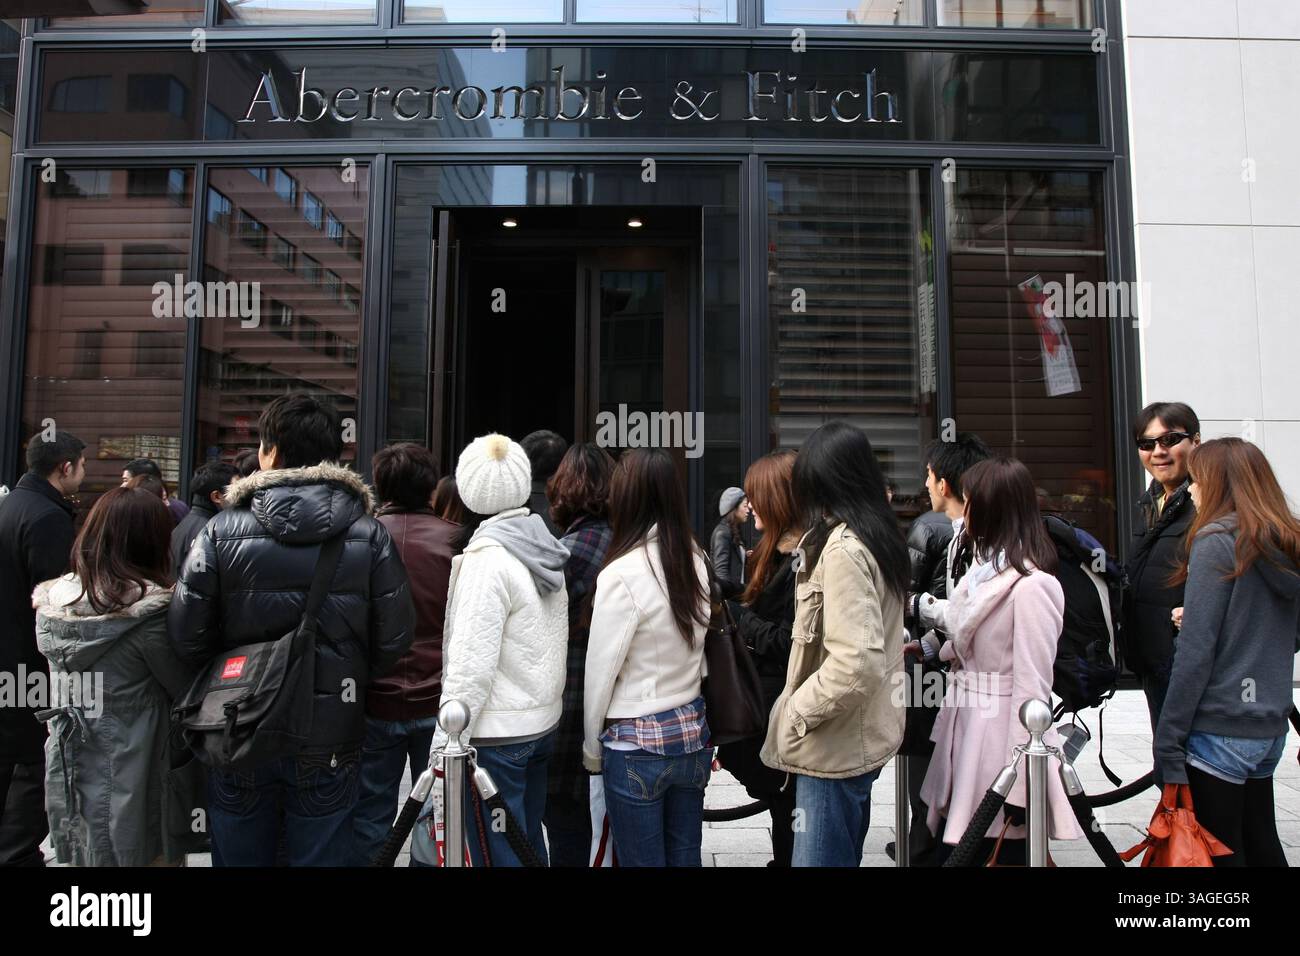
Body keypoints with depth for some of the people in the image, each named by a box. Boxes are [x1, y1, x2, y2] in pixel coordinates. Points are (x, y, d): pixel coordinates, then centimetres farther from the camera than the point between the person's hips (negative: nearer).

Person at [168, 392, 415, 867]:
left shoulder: (220, 531, -11)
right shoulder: (369, 534, -9)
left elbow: (185, 639, -10)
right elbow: (394, 638, -10)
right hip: (329, 743, 0)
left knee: (240, 856, 19)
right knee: (321, 856, 14)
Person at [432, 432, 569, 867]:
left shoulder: (487, 557, -17)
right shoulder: (545, 546, 5)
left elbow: (472, 660, -20)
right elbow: (557, 640, 8)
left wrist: (447, 742, -14)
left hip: (496, 733, -8)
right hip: (544, 722, 8)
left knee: (496, 852, 5)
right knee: (529, 840, 20)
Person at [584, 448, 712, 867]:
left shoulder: (622, 574, -18)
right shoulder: (697, 561, -1)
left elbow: (600, 672, -11)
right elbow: (694, 648, 5)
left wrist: (592, 749, 1)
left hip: (638, 743, -6)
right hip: (693, 732, 6)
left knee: (642, 860, 10)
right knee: (686, 858, 17)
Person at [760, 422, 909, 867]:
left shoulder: (842, 549, -20)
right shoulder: (878, 537, 8)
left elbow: (856, 662, -28)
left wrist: (795, 712, -17)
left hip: (835, 746, -9)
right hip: (866, 734, 9)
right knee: (844, 854, 20)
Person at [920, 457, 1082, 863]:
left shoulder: (1032, 585, -18)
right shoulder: (983, 570, 8)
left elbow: (1032, 688, -18)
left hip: (1000, 742, -7)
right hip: (964, 737, 8)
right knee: (951, 853, 14)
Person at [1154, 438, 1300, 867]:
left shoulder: (1217, 542, -14)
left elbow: (1196, 651, -17)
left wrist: (1167, 740, -14)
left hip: (1220, 730, -8)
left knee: (1219, 852, 3)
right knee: (1261, 844, 19)